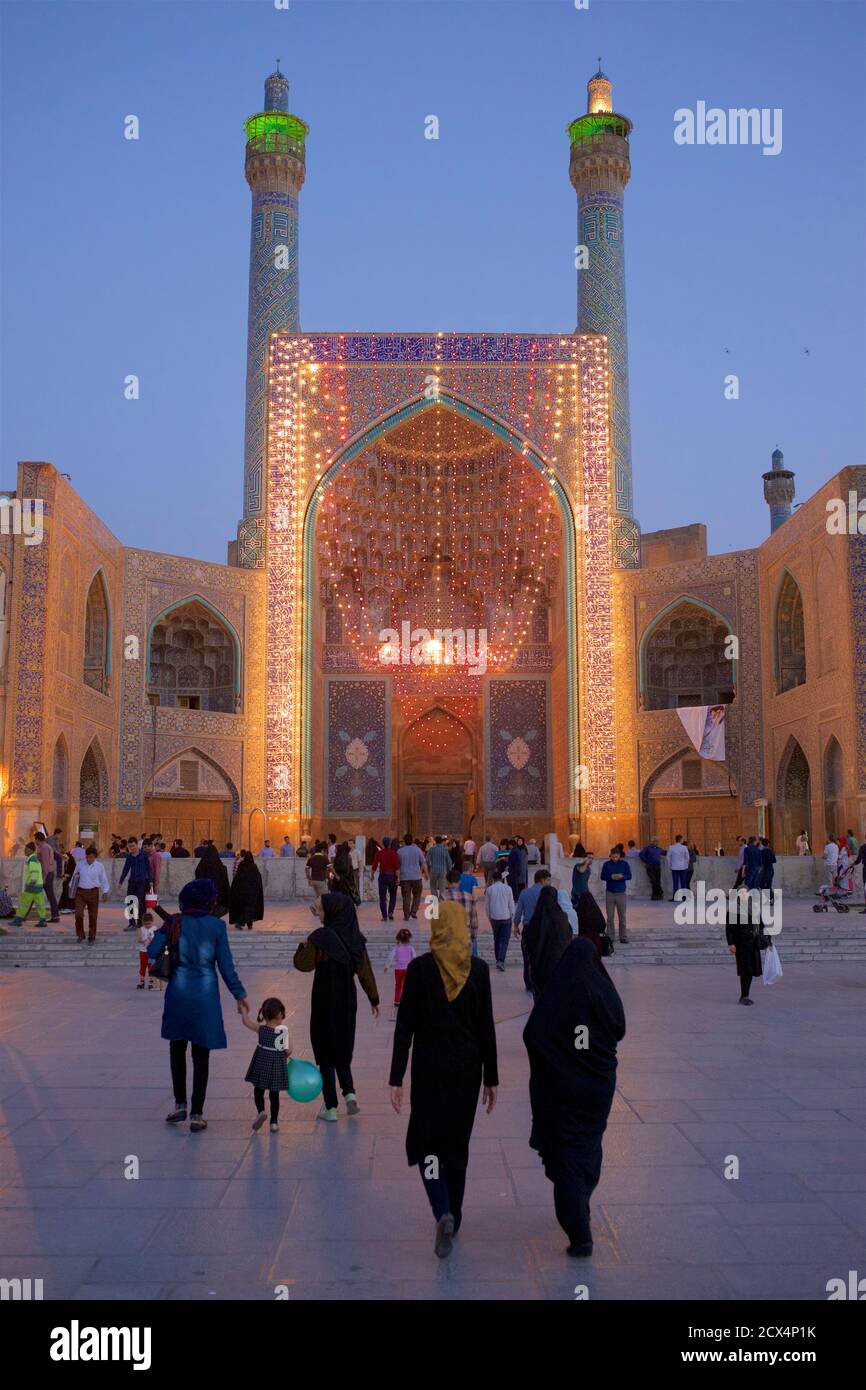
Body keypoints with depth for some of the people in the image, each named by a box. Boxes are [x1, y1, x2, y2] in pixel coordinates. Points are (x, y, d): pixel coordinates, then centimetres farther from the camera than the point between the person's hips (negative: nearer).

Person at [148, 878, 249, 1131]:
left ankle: (180, 1105, 21)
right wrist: (239, 994, 4)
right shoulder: (216, 926, -7)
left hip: (178, 993, 1)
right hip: (205, 995, -1)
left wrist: (162, 931, 10)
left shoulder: (174, 923, -4)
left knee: (177, 1049, 20)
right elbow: (225, 965, -5)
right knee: (201, 1055, 7)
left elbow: (152, 953, -8)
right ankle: (197, 1115, 9)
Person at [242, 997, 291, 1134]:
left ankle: (261, 1111, -10)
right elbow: (288, 1051, -15)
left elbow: (246, 1022, 4)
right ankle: (274, 1122, 14)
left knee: (258, 1091, 15)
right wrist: (284, 1057, 6)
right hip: (277, 1067, 0)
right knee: (274, 1094, 13)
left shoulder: (260, 1029, -9)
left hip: (261, 1066, 0)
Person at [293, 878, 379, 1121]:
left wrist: (303, 946, 3)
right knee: (343, 1046, 21)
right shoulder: (354, 937, 0)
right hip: (348, 1001, 5)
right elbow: (365, 971, 3)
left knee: (325, 1049, 6)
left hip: (325, 1002, -5)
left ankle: (330, 1107, 10)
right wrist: (374, 999, 11)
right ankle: (349, 1092, 4)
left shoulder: (321, 937, -17)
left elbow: (303, 964, -16)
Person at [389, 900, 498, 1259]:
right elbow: (486, 1028, -1)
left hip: (429, 1068, -2)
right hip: (467, 1068, 2)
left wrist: (396, 1078, -5)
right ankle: (453, 1218, 25)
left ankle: (443, 1213, -13)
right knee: (458, 1143, 16)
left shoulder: (419, 968, -10)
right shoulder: (478, 969, -4)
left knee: (427, 1141, 8)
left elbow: (405, 1026, -9)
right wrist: (490, 1078, 7)